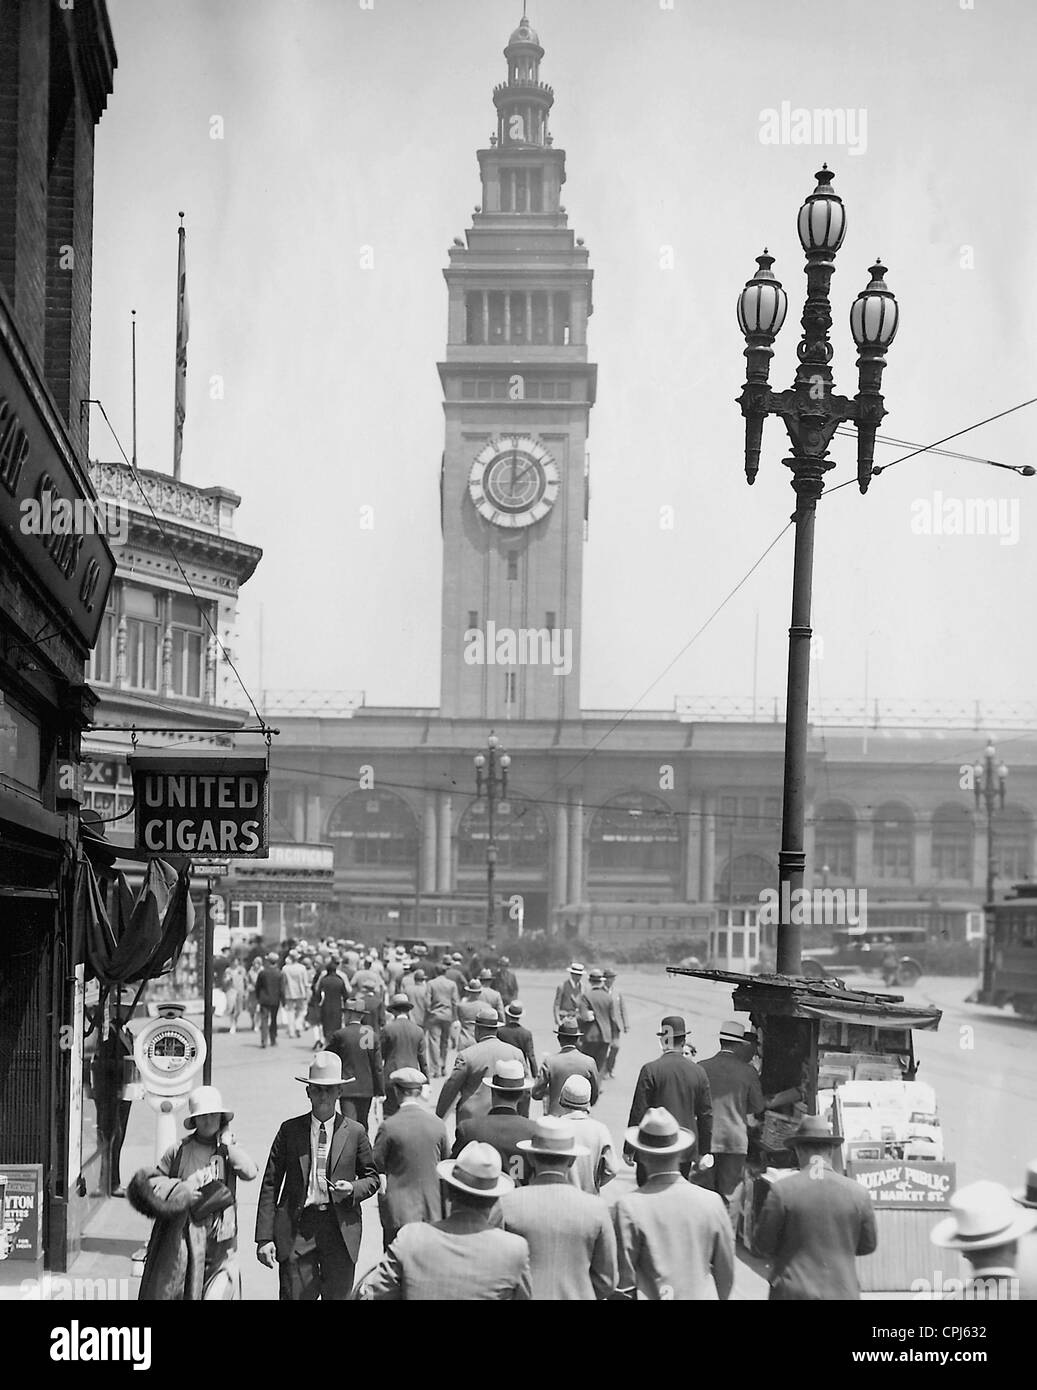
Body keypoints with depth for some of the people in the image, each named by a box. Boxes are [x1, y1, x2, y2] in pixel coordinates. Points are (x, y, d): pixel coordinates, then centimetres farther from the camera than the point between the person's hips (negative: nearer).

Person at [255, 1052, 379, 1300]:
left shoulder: (355, 1132, 5)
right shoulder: (289, 1130, 4)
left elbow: (372, 1178, 16)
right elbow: (270, 1185, 3)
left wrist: (353, 1189, -9)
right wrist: (264, 1238, -4)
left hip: (340, 1229, 1)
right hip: (297, 1228, -1)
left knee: (338, 1296, 5)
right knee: (295, 1297, -4)